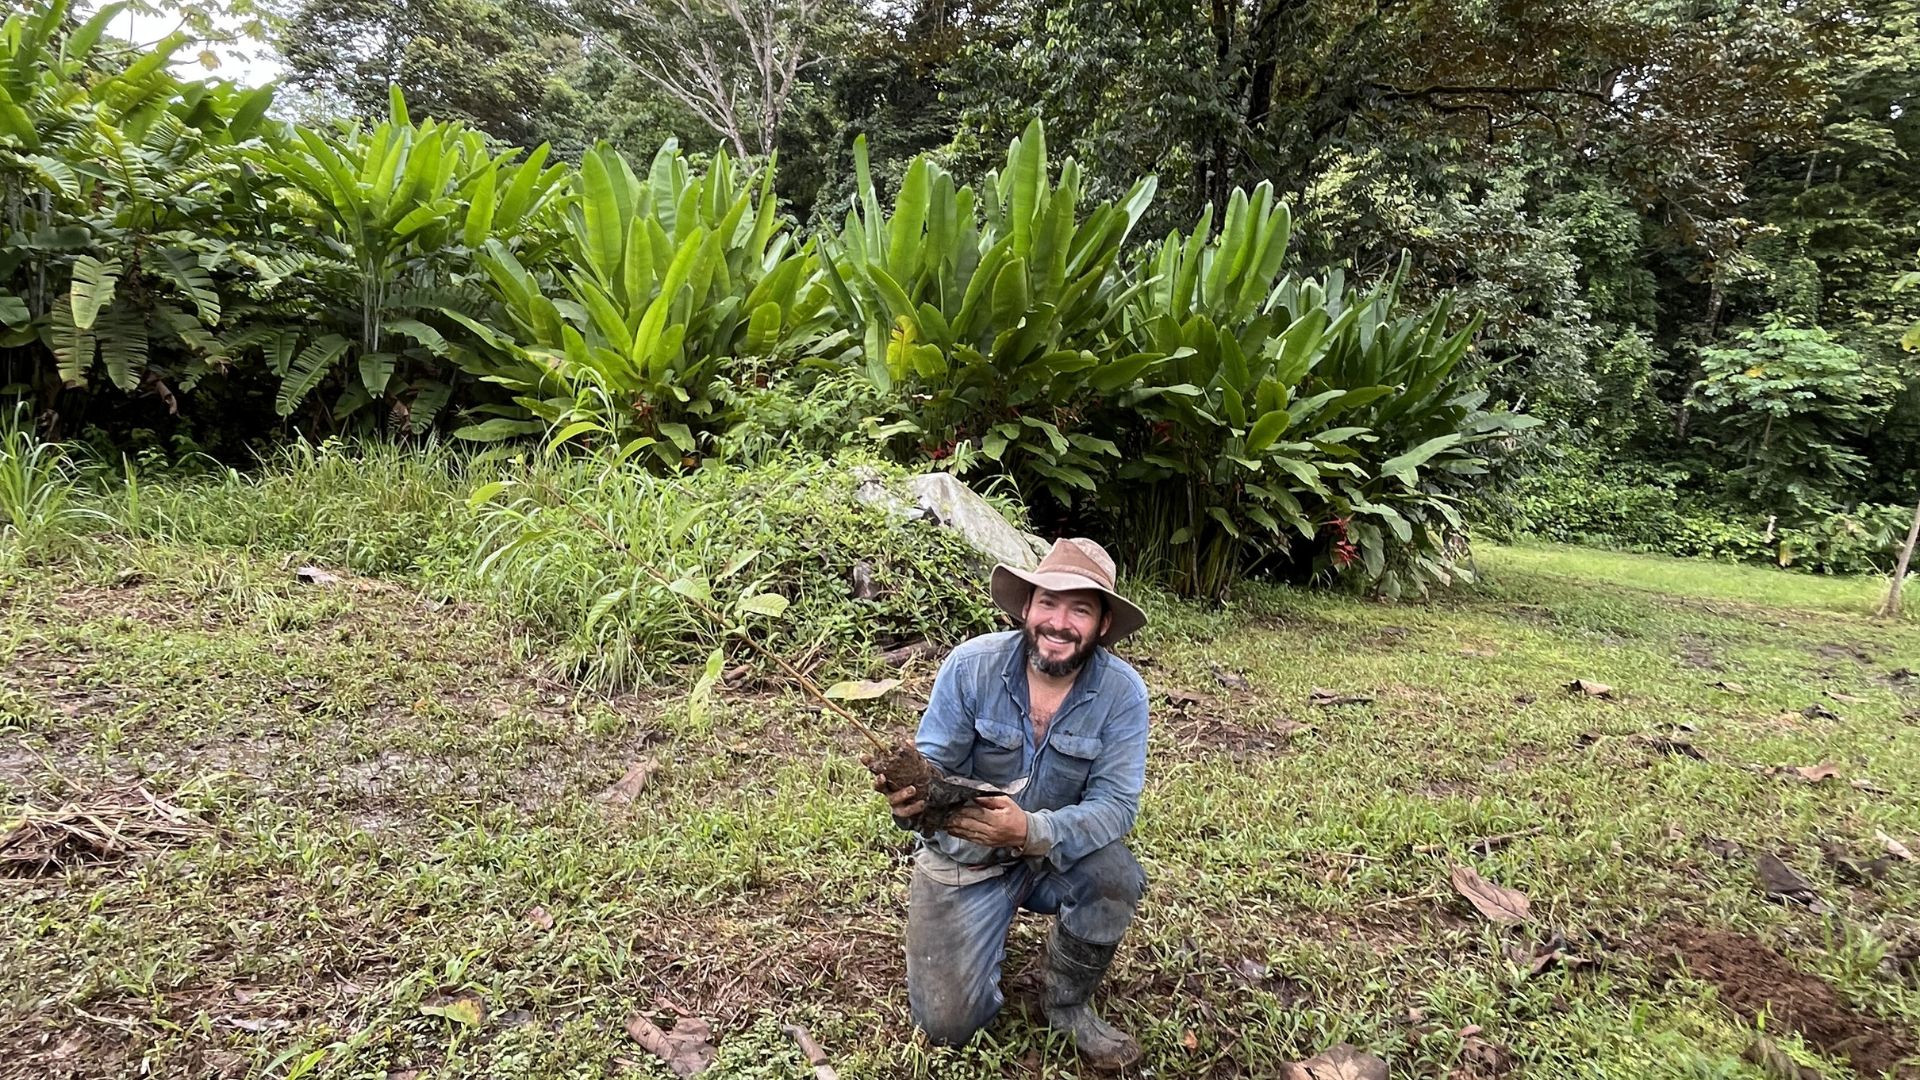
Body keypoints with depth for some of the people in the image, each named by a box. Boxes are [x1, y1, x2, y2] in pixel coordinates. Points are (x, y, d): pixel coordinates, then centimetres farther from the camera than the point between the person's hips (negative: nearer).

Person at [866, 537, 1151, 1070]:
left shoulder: (1123, 692, -19)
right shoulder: (970, 666, -20)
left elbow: (1115, 805, -22)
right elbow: (933, 765, -18)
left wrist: (1031, 831, -41)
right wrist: (909, 795, -44)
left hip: (1058, 851, 1)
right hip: (964, 854, -1)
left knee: (1116, 876, -31)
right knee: (948, 1024, -8)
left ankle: (1068, 1004, 0)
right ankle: (988, 928, 26)